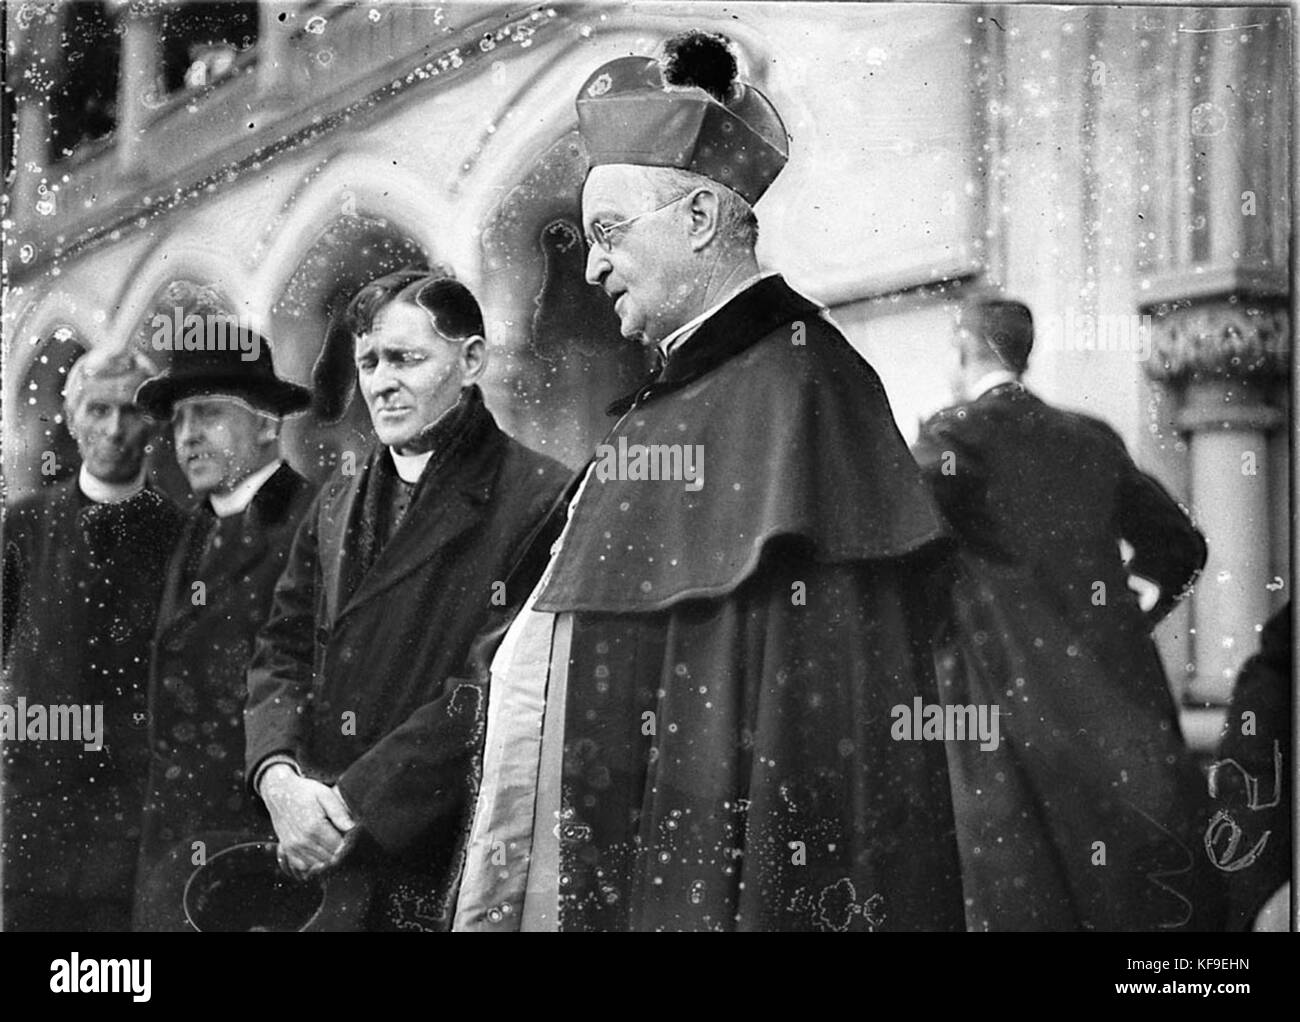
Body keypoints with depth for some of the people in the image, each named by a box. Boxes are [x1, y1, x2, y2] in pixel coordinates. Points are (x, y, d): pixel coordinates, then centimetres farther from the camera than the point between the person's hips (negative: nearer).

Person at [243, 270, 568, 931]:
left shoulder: (538, 502, -9)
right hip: (318, 863, 5)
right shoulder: (338, 502, 13)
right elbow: (282, 653, 10)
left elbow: (496, 690, -16)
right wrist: (278, 774, -9)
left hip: (450, 872, -5)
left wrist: (352, 802, -18)